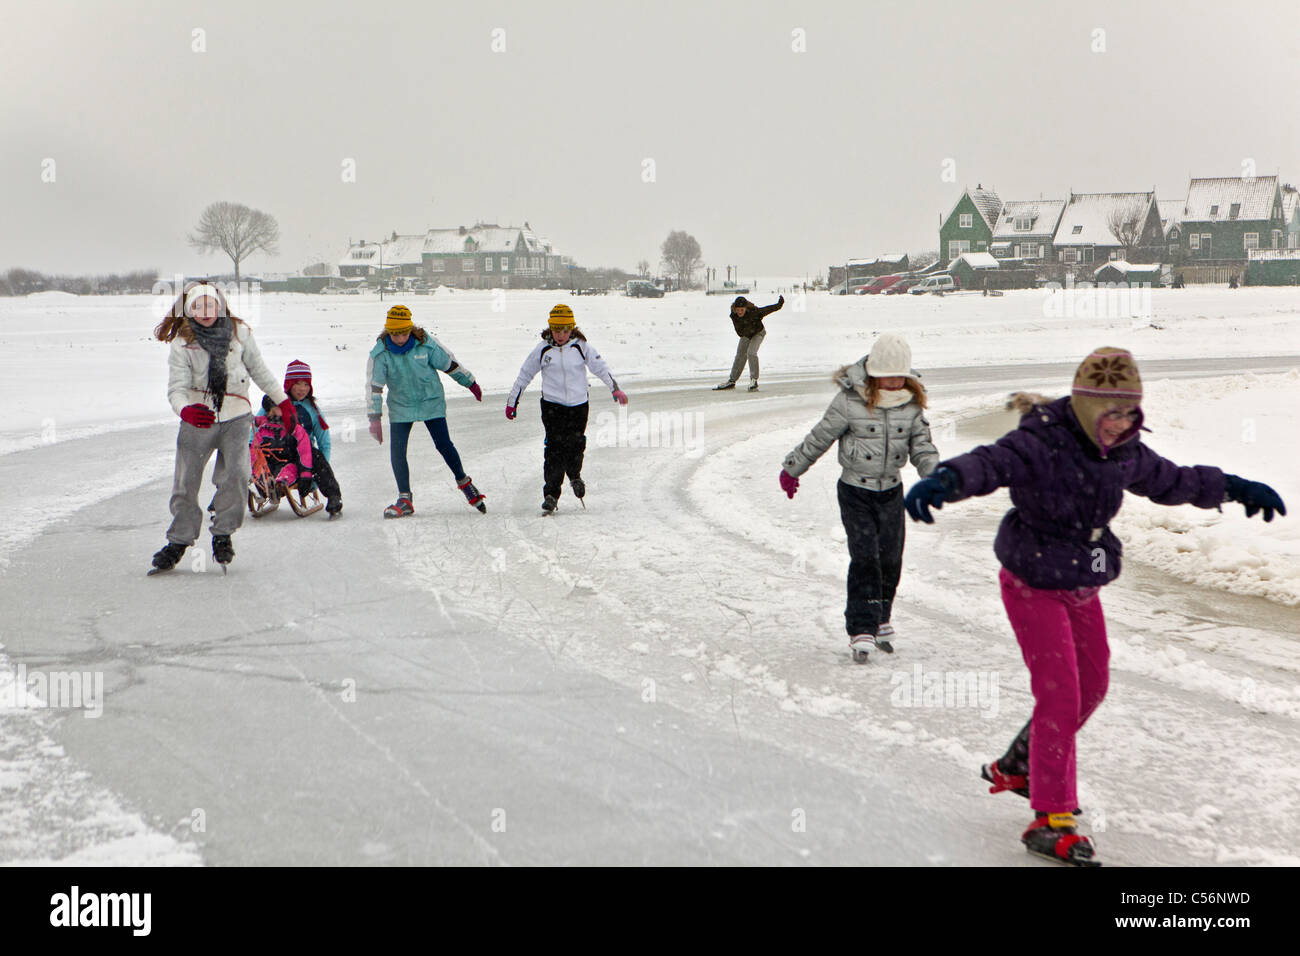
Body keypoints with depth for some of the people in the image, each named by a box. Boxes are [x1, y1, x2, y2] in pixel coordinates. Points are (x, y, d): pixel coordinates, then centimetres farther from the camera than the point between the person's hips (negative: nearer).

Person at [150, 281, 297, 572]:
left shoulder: (238, 332, -1)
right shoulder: (182, 343, -8)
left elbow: (258, 369, 13)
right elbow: (177, 387, -15)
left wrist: (282, 400, 19)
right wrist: (185, 410, -37)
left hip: (235, 417, 1)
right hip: (197, 419, -1)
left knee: (236, 474, -15)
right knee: (186, 480, 2)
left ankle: (223, 534, 5)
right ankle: (179, 539, 20)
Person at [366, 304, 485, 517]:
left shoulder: (426, 343, -15)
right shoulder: (380, 352, -15)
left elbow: (450, 364, -1)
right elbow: (374, 386, -13)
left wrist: (471, 384, 10)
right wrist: (374, 418, -17)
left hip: (432, 402, -1)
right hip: (400, 406, 1)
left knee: (444, 445, -1)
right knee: (397, 451, -6)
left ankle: (464, 482, 23)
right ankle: (405, 499, 6)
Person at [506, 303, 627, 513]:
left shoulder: (581, 347, 0)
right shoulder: (542, 349, 1)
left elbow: (600, 367, 3)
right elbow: (525, 374, 8)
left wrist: (615, 388, -10)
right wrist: (512, 402, 11)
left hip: (578, 403, 1)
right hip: (552, 404, -1)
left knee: (575, 444, -2)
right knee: (555, 447, -11)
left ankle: (575, 476, 29)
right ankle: (551, 492, -4)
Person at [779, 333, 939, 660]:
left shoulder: (911, 402, -3)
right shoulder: (851, 400, -16)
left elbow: (921, 445, 4)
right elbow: (820, 437, -5)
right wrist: (792, 469, 5)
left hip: (891, 491, 4)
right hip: (855, 490, -4)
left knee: (890, 558, 8)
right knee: (865, 558, -12)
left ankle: (881, 620, 28)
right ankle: (861, 629, -9)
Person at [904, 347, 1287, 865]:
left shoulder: (1124, 453, -3)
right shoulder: (1040, 443, -26)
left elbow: (1171, 480, 16)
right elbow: (990, 462, -45)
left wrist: (1234, 488, 23)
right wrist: (945, 479, -66)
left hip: (1083, 587, 8)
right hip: (1034, 585, -8)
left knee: (1091, 686, 19)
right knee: (1060, 695, -12)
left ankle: (1017, 766, 39)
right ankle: (1050, 820, -2)